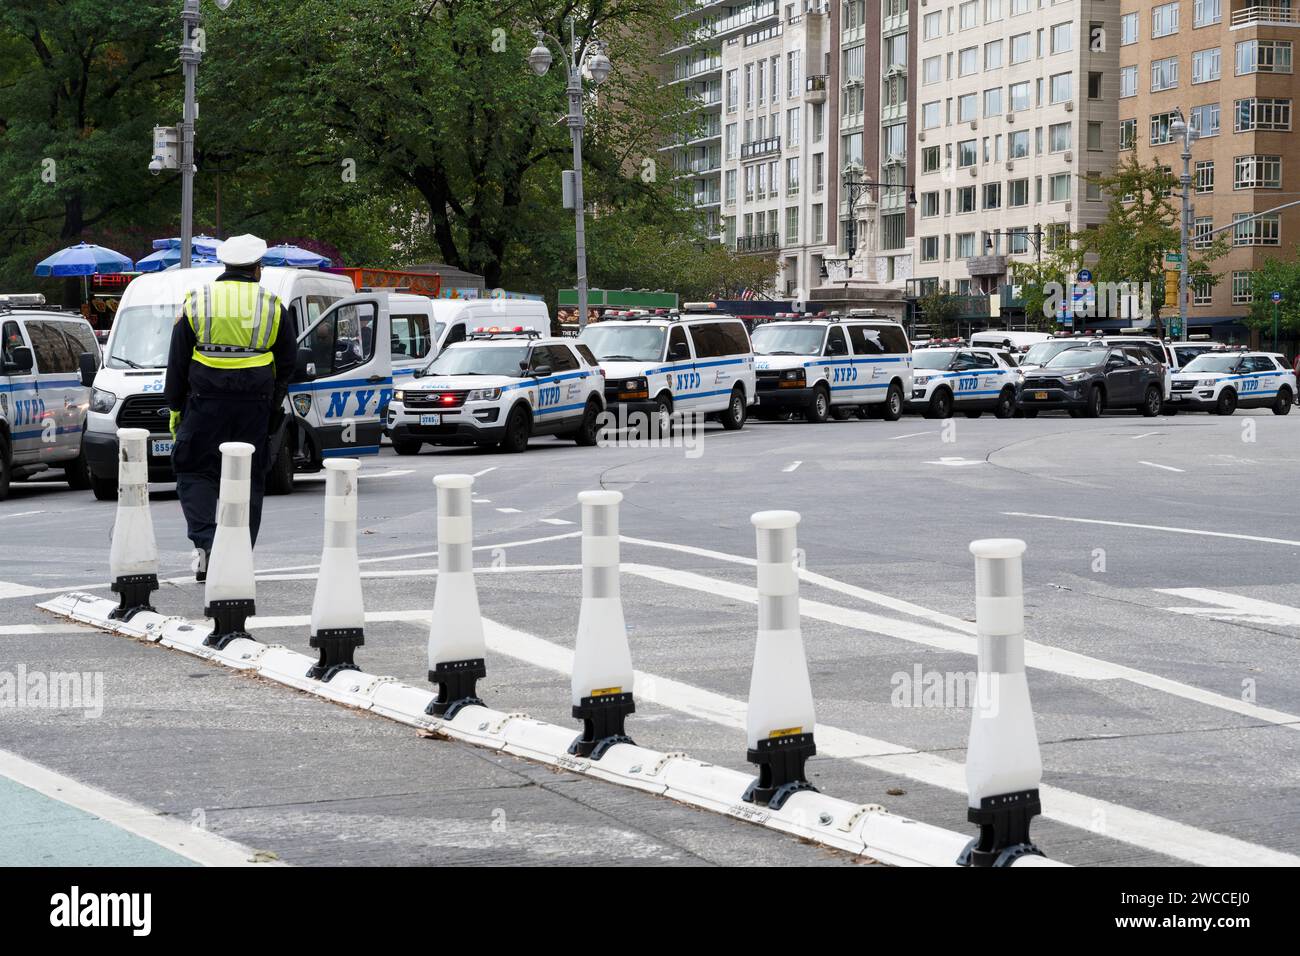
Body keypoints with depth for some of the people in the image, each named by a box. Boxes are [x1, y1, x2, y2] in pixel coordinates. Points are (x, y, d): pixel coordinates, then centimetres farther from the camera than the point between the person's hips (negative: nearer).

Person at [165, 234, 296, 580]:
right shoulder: (273, 307, 6)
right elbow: (287, 365, 10)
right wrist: (273, 404, 20)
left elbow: (177, 364, 6)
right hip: (254, 408, 1)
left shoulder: (196, 303, 5)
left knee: (195, 474, 6)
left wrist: (175, 408, 12)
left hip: (205, 404, -1)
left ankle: (206, 542, -14)